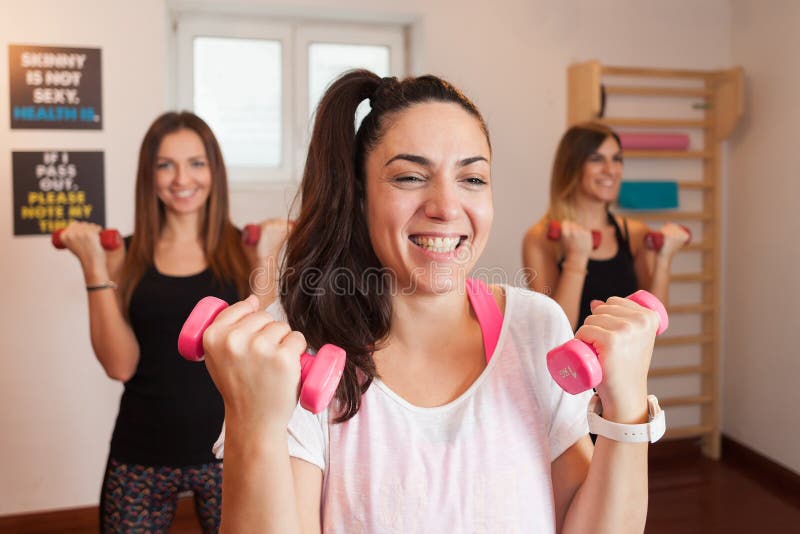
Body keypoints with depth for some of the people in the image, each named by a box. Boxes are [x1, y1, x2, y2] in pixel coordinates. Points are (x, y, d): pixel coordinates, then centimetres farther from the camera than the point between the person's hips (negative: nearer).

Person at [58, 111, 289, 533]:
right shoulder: (125, 257, 1)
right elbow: (120, 366, -8)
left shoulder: (240, 248, -2)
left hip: (226, 447, -1)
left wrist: (265, 260, -14)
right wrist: (94, 268, -10)